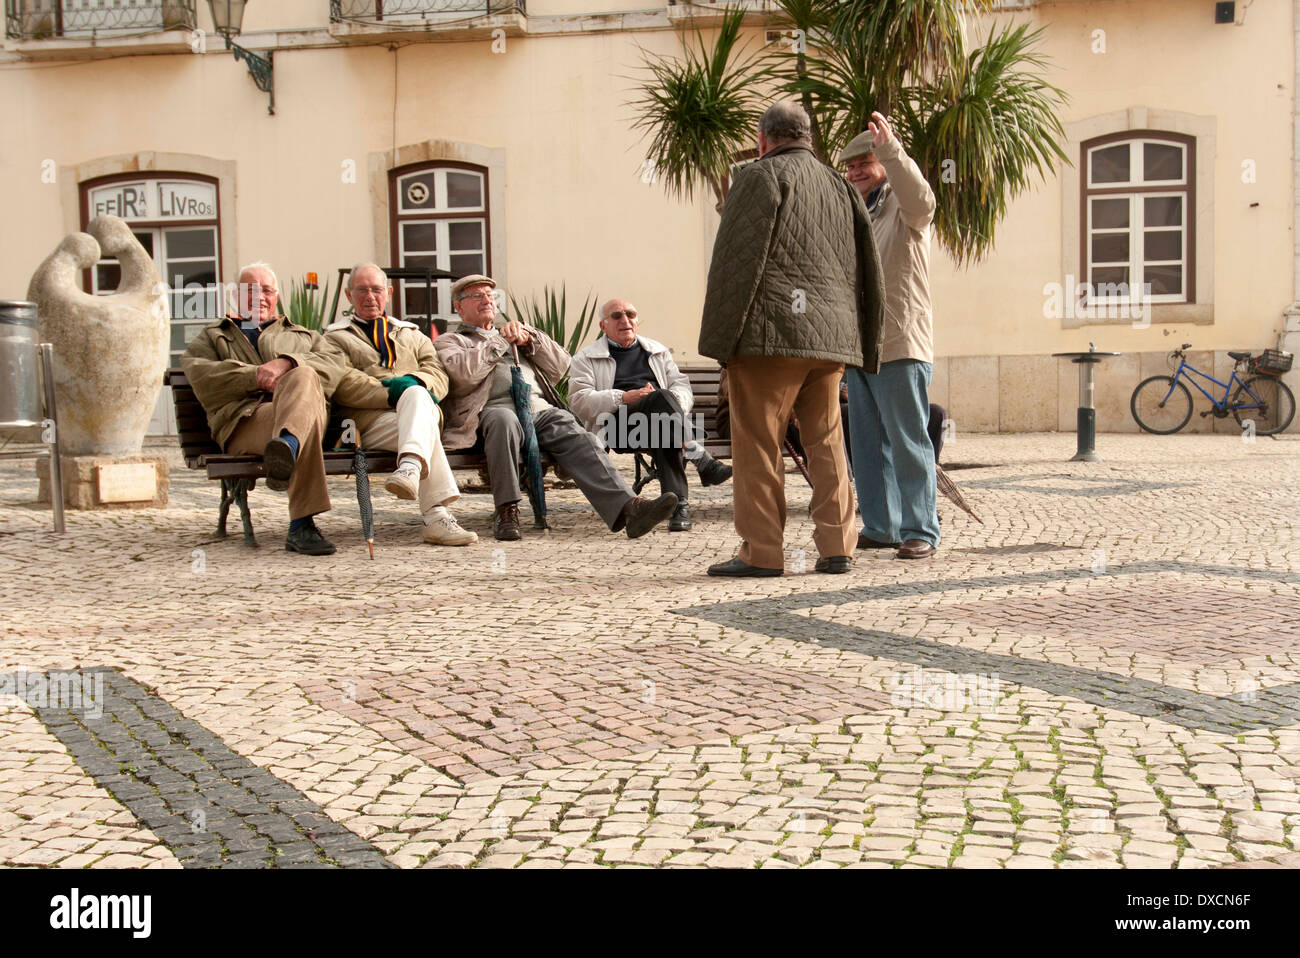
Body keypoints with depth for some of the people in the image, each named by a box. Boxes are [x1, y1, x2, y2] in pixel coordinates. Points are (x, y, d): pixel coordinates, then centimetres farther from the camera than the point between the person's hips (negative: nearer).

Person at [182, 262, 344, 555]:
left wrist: (287, 364, -10)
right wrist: (255, 376, -8)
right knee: (307, 426, -38)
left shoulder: (304, 335, 36)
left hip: (309, 408, 2)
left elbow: (331, 368, 11)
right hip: (243, 419, -1)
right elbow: (200, 377, 9)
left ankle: (287, 445, -68)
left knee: (303, 378, -37)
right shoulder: (212, 337, 34)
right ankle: (301, 525, -56)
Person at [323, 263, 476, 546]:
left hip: (420, 405, 2)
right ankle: (437, 516, -50)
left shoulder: (411, 334, 34)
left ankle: (410, 467, -63)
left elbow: (438, 374, 15)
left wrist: (414, 382, -10)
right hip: (369, 418, -2)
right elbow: (343, 383, 1)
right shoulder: (336, 337, 23)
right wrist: (392, 393, -13)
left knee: (418, 397, -37)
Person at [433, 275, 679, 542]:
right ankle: (506, 510, -33)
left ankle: (628, 508, -46)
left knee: (578, 439, -26)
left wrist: (530, 338, 11)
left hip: (542, 409, 4)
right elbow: (465, 373, -4)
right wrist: (502, 340, 4)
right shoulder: (448, 341, 22)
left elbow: (560, 367, 25)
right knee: (504, 419, -40)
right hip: (495, 409, -4)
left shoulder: (516, 332, 37)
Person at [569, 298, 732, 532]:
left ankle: (678, 503, -45)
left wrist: (673, 406, -8)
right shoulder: (586, 359, 17)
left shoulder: (658, 351, 29)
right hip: (616, 426, -3)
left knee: (661, 427, -37)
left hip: (658, 420, 3)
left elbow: (682, 386, 17)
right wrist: (625, 398, -13)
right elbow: (580, 402, 1)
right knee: (661, 398, -33)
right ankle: (701, 460, -42)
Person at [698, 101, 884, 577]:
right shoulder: (841, 187, 18)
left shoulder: (758, 177, -2)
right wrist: (862, 345, 22)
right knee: (827, 443, 11)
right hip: (830, 339, 6)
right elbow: (868, 273, 19)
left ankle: (761, 552, 1)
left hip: (770, 336, -6)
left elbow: (736, 261, -8)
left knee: (758, 443, -1)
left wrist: (721, 337, -7)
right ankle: (837, 548, 10)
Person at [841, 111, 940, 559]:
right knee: (868, 443, 10)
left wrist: (890, 149, -39)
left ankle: (921, 531, -1)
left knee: (908, 442, -6)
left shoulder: (903, 208, -3)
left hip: (901, 346, -8)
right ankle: (880, 527, 18)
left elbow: (921, 198, -28)